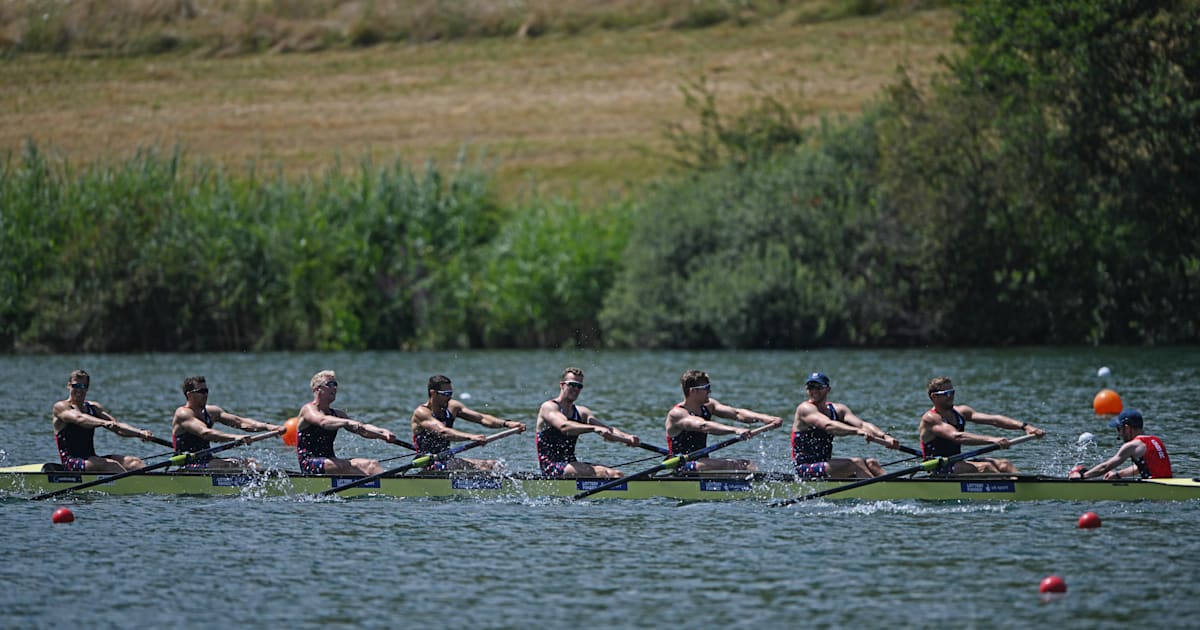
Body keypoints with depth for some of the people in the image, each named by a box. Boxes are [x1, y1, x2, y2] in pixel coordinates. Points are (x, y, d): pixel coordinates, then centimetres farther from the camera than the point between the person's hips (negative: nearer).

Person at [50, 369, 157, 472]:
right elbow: (78, 418, -25)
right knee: (111, 465, -31)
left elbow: (117, 425, 4)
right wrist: (104, 423, -43)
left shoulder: (94, 407, 18)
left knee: (134, 462, -16)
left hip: (92, 459, 6)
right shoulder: (60, 407, -2)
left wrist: (140, 433, -15)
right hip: (71, 464, -6)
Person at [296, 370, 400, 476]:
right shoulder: (308, 409, -4)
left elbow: (361, 429, 3)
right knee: (350, 467, -31)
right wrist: (348, 422, -45)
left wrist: (382, 432, -18)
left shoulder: (337, 414, 18)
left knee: (372, 464, -15)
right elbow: (322, 421, -28)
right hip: (310, 465, -7)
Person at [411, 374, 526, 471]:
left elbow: (481, 418, 2)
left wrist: (506, 423, -13)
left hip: (447, 461, 9)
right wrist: (470, 437, -44)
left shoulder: (452, 407, 8)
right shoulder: (421, 413, -15)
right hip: (432, 467, -9)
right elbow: (443, 432, -31)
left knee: (494, 465, -6)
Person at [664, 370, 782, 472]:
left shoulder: (708, 406, 10)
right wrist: (735, 430, -45)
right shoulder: (676, 414, -15)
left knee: (747, 465, -10)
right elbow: (703, 426, -33)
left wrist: (764, 418, -19)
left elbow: (736, 413, -2)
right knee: (729, 465, -28)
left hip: (703, 463, 8)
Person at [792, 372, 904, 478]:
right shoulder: (805, 409, -11)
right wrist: (857, 431, -44)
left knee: (871, 463, -6)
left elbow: (862, 424, -8)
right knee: (856, 463, -23)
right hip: (805, 470, -8)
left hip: (824, 464, 8)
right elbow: (828, 426, -30)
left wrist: (885, 438, -26)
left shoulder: (838, 410, 9)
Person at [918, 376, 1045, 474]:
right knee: (985, 467, -28)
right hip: (940, 471, -8)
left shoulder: (960, 412, 11)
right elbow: (956, 436, -29)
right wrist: (992, 440, -40)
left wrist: (1024, 426, -15)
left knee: (1004, 465, -11)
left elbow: (993, 419, -1)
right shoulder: (930, 418, -13)